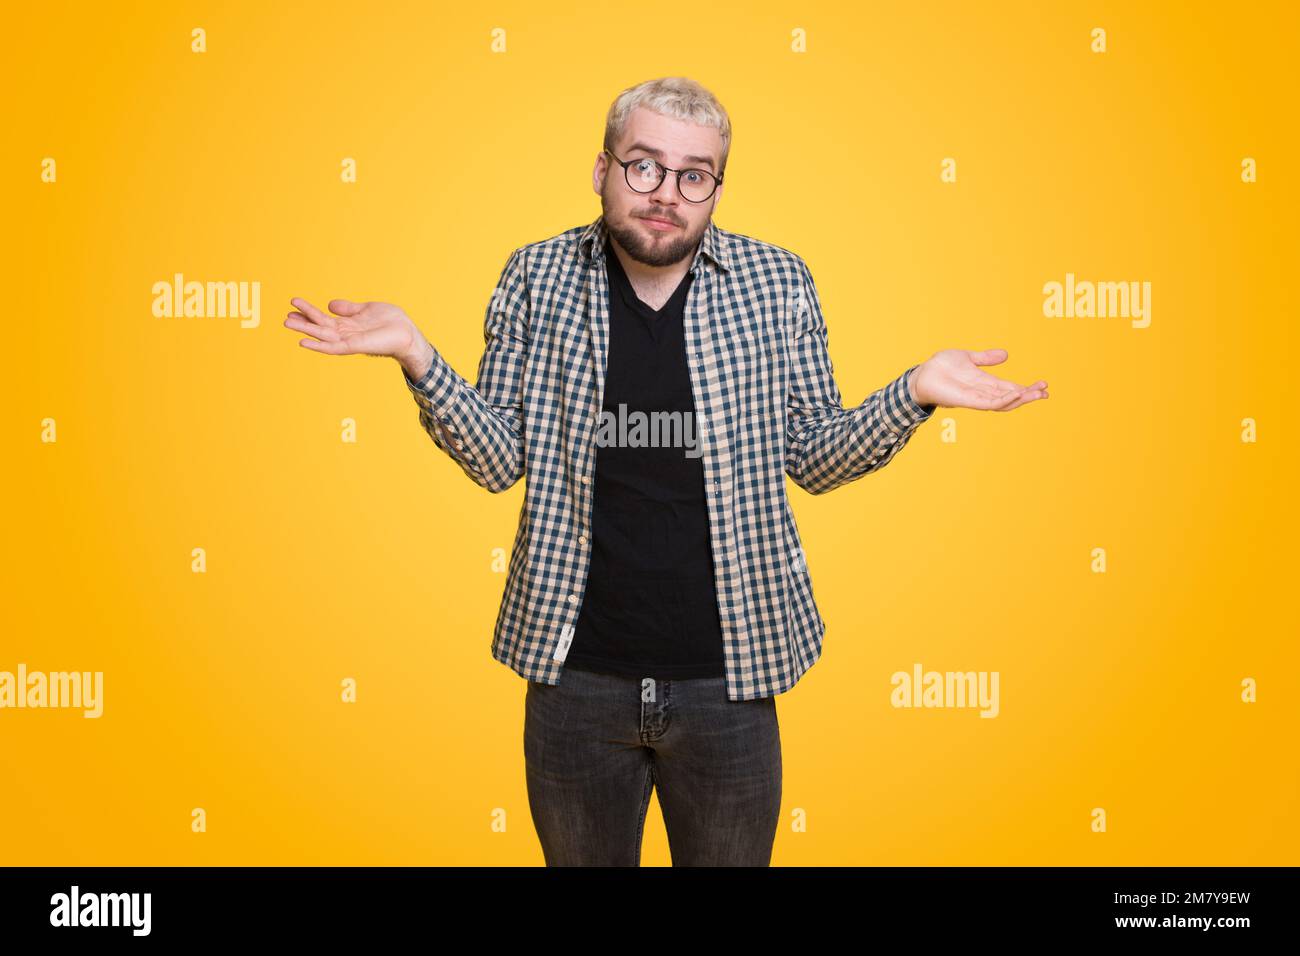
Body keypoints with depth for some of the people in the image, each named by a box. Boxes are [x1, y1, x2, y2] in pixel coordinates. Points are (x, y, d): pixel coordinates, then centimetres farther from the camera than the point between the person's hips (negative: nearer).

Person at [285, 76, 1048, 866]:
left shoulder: (779, 284, -4)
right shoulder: (537, 278, -3)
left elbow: (812, 459, 0)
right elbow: (502, 461, -4)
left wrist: (914, 395, -16)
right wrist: (417, 357, -18)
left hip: (729, 682, 0)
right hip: (576, 679, 1)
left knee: (731, 855, 19)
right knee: (583, 856, 21)